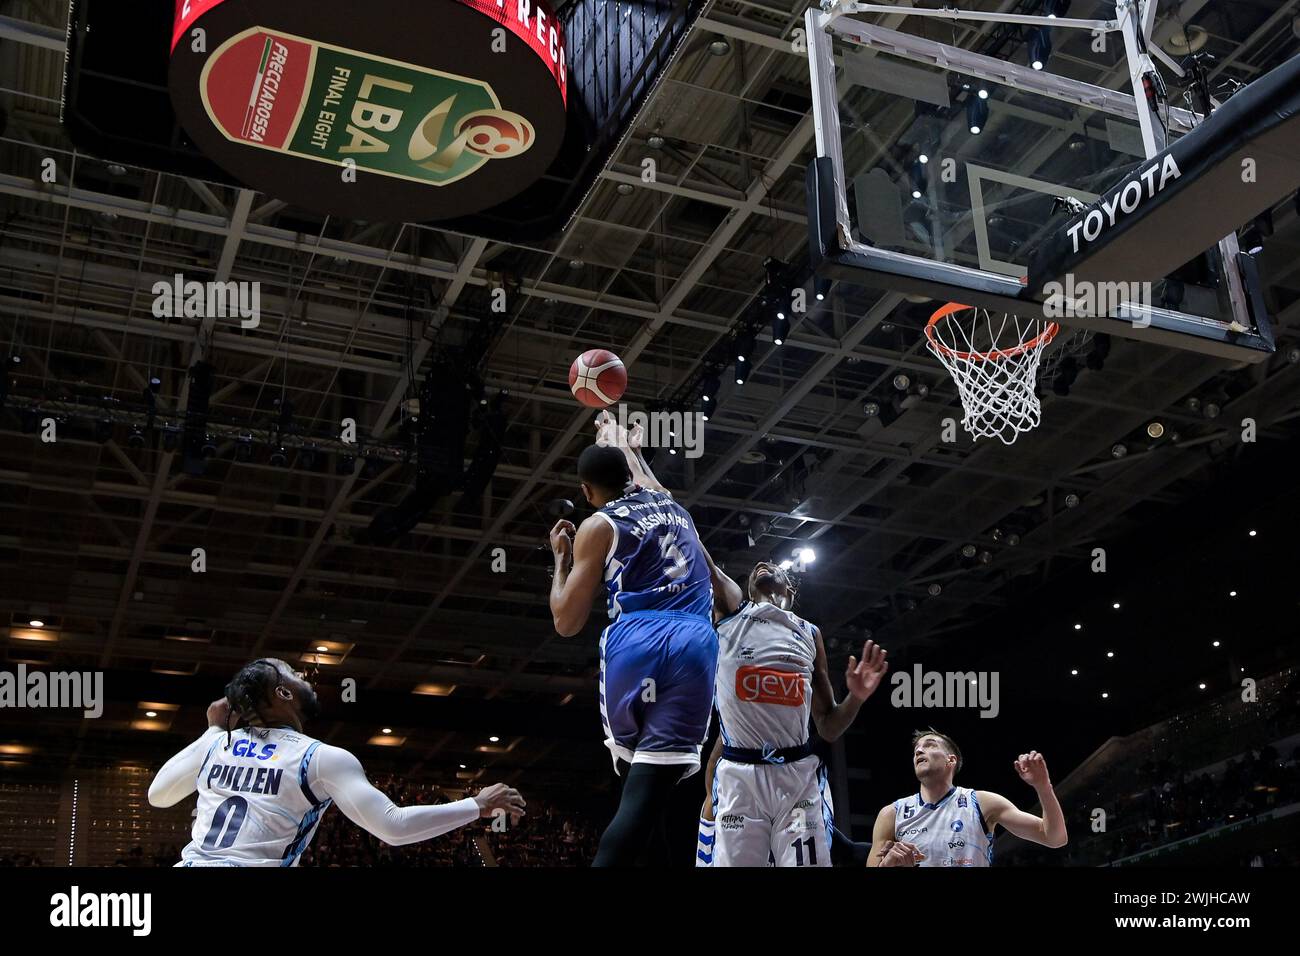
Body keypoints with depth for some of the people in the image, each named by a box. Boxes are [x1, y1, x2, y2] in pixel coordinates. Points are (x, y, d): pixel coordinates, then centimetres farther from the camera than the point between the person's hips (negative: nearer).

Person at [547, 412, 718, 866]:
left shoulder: (598, 526, 10)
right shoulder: (668, 502, 24)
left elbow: (567, 622, 7)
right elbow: (633, 462, 50)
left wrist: (561, 558, 20)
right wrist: (620, 440, 67)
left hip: (636, 644, -2)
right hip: (695, 643, 2)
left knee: (642, 781, 14)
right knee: (651, 790, -8)